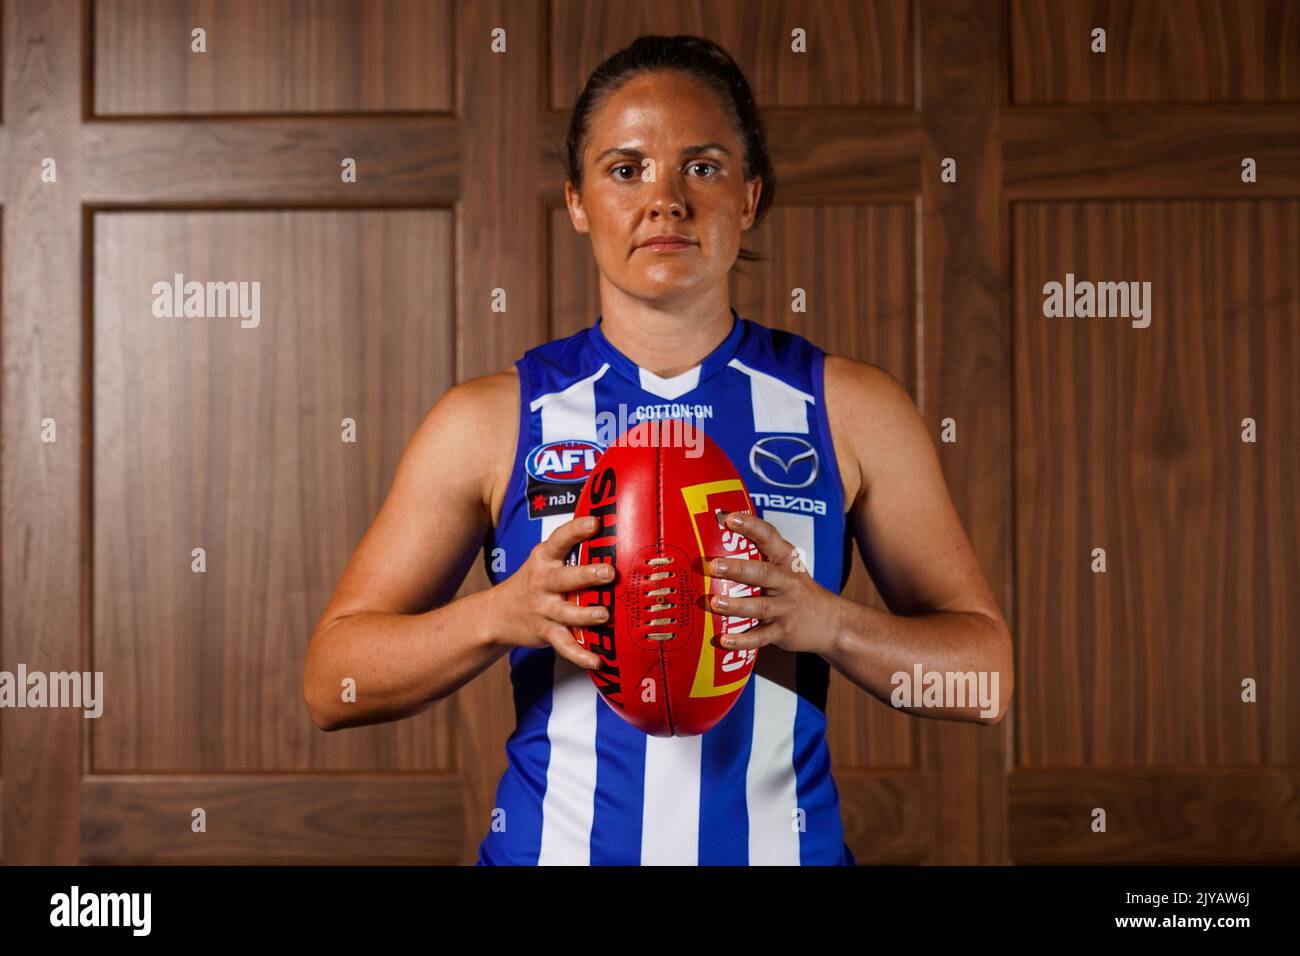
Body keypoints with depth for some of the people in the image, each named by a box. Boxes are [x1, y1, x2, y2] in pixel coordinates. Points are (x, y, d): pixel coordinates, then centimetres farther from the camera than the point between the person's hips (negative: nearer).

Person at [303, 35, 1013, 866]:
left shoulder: (854, 409, -1)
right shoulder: (490, 422, -3)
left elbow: (987, 672, -1)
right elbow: (331, 683, -3)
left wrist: (825, 622, -18)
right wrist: (500, 616, -19)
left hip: (782, 845, 1)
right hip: (554, 844, 0)